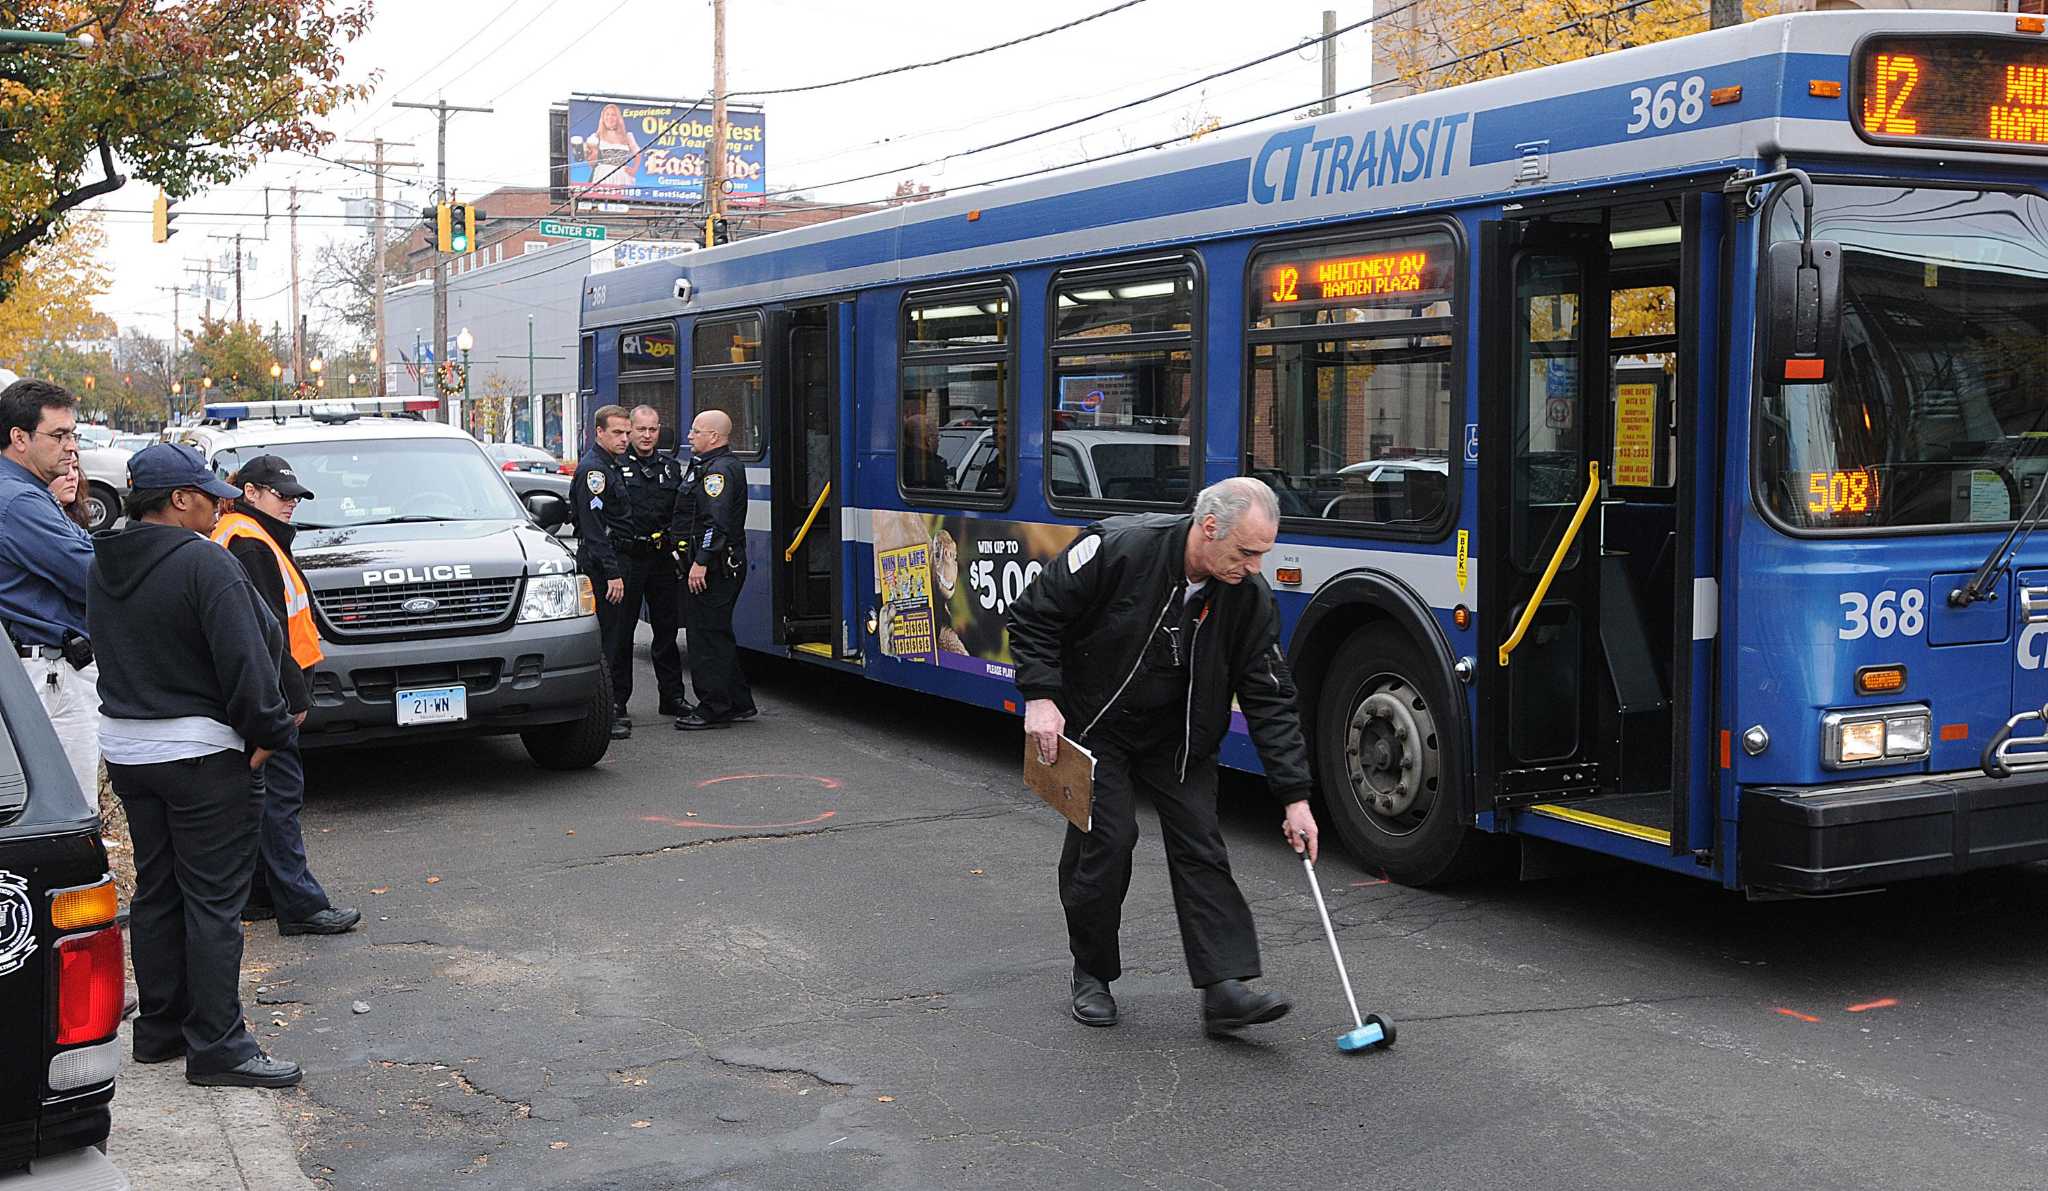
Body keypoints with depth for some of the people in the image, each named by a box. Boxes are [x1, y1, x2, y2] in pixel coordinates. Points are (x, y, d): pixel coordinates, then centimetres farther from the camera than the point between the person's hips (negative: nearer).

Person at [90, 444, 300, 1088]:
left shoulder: (103, 568, 9)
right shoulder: (204, 562, -18)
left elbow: (110, 654, 16)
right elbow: (246, 660, -21)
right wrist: (269, 733, -10)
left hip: (125, 746, 8)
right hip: (201, 751, -8)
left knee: (156, 890, 17)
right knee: (213, 899, -3)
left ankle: (160, 1027, 25)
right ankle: (216, 1046, -1)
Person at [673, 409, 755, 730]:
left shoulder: (719, 469, -15)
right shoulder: (710, 466, 20)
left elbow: (716, 521, -24)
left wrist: (701, 562, -26)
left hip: (712, 568, -11)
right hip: (727, 565, 11)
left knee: (707, 635, -6)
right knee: (719, 634, 16)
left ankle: (713, 709, -2)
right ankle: (739, 703, 23)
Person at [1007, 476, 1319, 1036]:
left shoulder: (1249, 597, -14)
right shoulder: (1118, 548, -27)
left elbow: (1270, 700, -9)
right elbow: (1033, 614, -16)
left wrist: (1295, 796, -12)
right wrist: (1040, 697, -23)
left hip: (1178, 735, 4)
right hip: (1093, 722, -3)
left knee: (1200, 844, -5)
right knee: (1106, 840, -7)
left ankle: (1224, 988, -5)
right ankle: (1091, 974, 14)